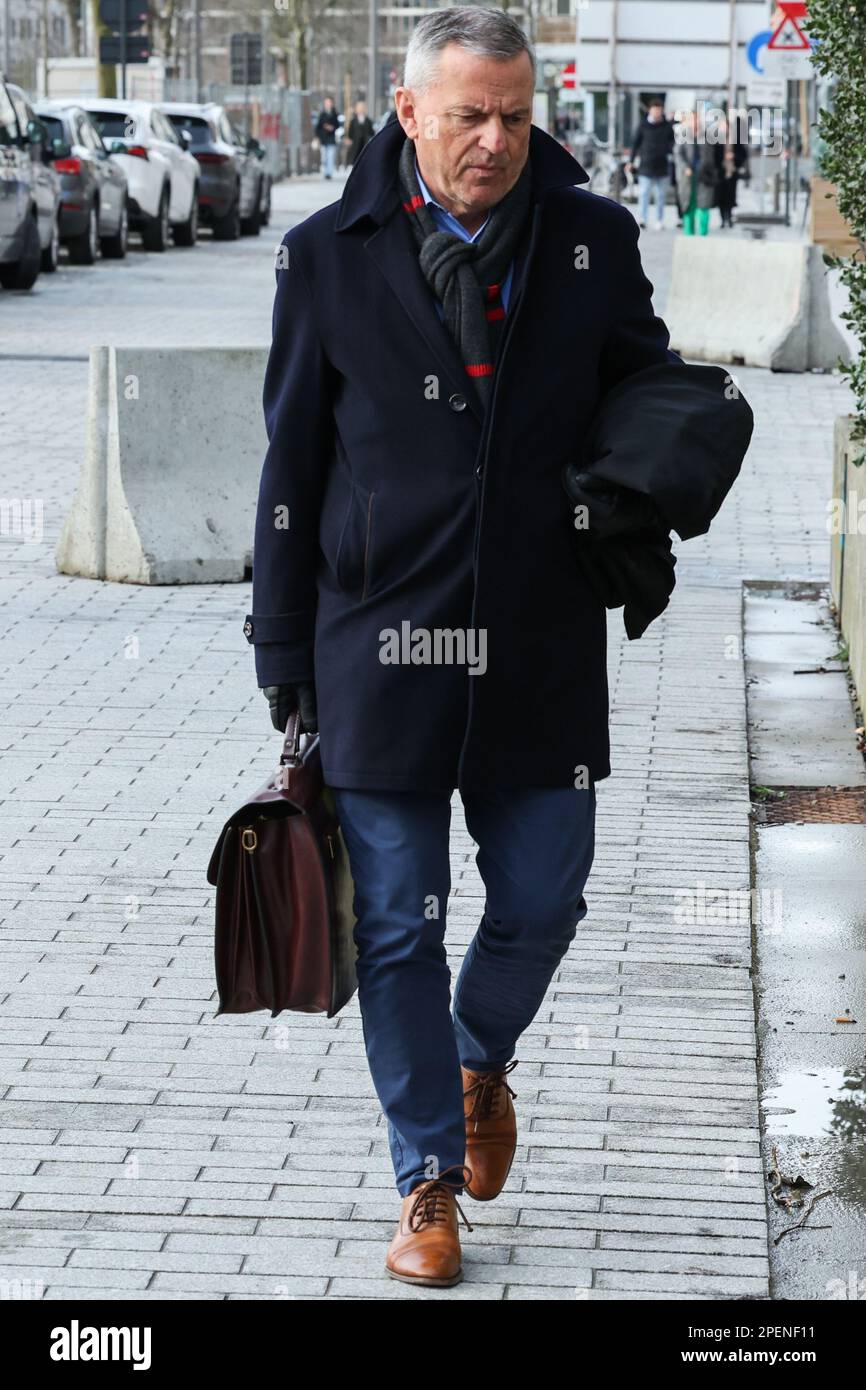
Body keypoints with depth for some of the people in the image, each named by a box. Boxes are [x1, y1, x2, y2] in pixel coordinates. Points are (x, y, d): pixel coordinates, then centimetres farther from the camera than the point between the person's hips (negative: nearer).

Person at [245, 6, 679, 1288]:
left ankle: (483, 1061, 40)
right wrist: (284, 651, 3)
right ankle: (429, 1181, 19)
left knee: (542, 902, 7)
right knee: (397, 929, 4)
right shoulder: (330, 256, -1)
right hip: (381, 652, -1)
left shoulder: (593, 241, 2)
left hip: (543, 652, 1)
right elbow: (293, 462, 4)